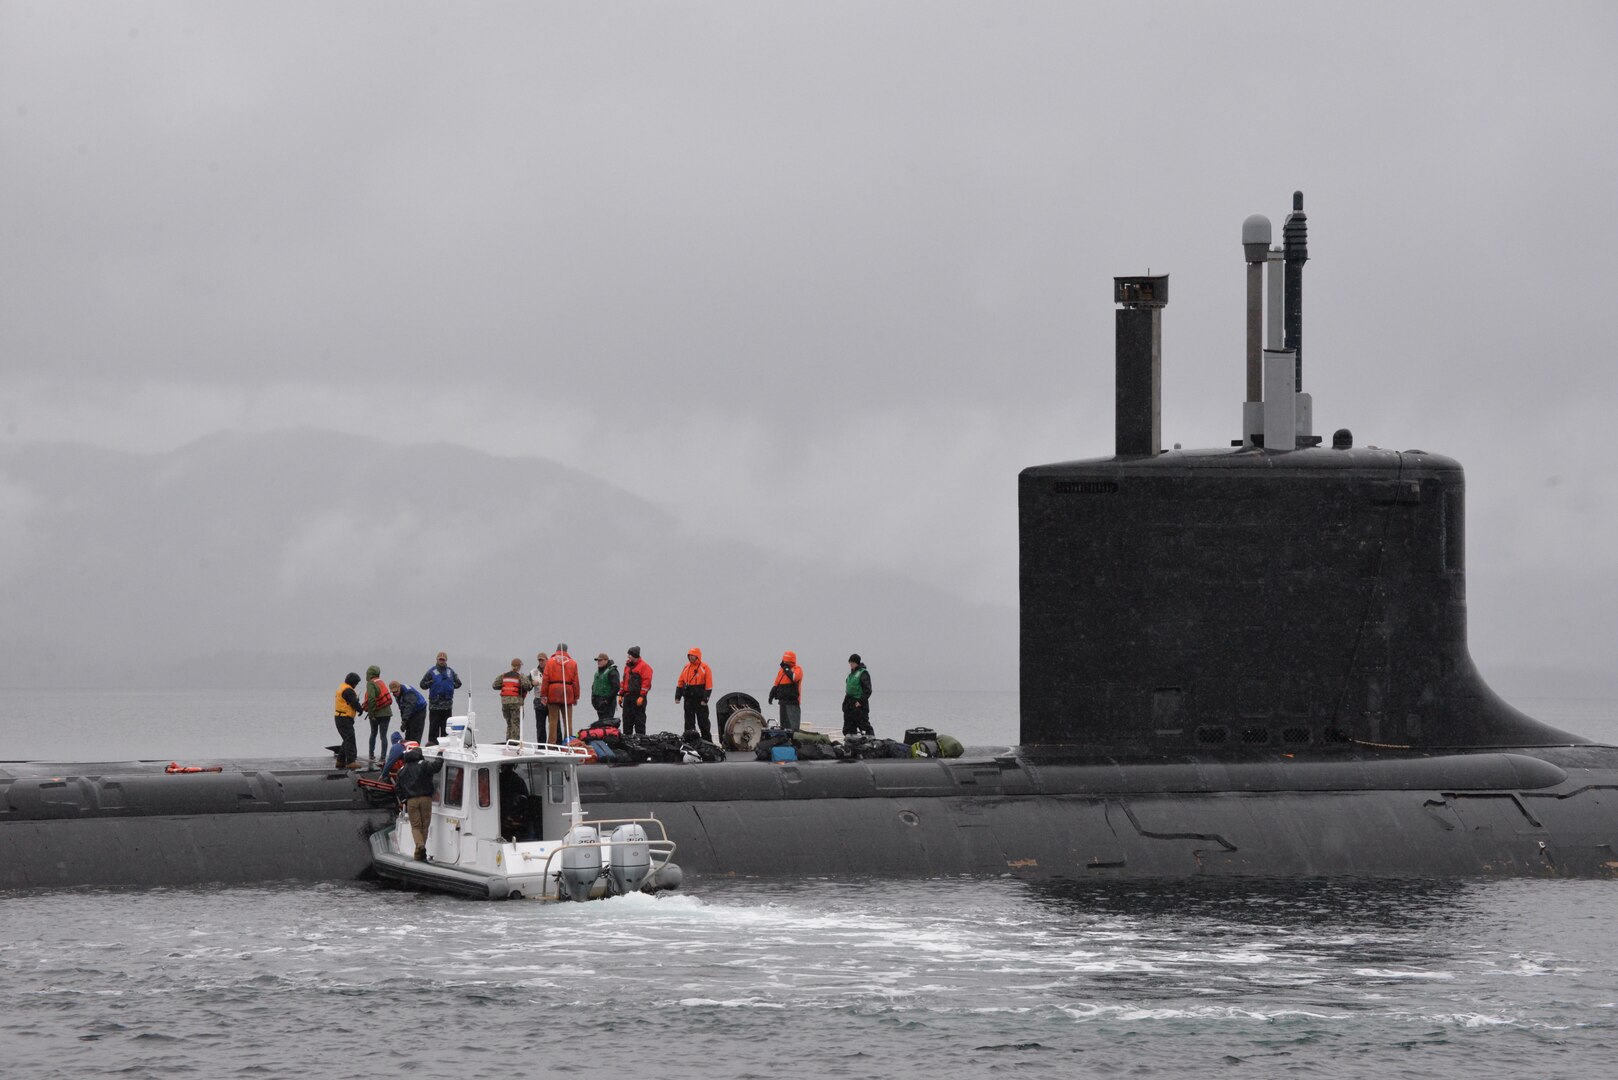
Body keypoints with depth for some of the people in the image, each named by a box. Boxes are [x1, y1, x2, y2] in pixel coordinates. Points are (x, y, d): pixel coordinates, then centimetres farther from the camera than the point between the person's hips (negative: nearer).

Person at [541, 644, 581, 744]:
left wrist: (544, 695, 0)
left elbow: (545, 679, -2)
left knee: (553, 720, 1)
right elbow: (575, 681, 5)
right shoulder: (573, 663, 5)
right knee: (567, 720, 4)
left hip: (553, 693, -1)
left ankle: (552, 743, -2)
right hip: (568, 694, 1)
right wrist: (576, 697, 10)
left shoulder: (550, 662, 3)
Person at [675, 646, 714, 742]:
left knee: (703, 720, -1)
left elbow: (709, 685, -7)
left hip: (700, 700, -5)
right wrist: (677, 696, 7)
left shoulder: (705, 668, -4)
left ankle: (707, 740, 7)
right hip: (688, 699, 5)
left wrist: (705, 699, -13)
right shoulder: (686, 667, 10)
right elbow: (680, 683, 14)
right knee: (689, 720, 6)